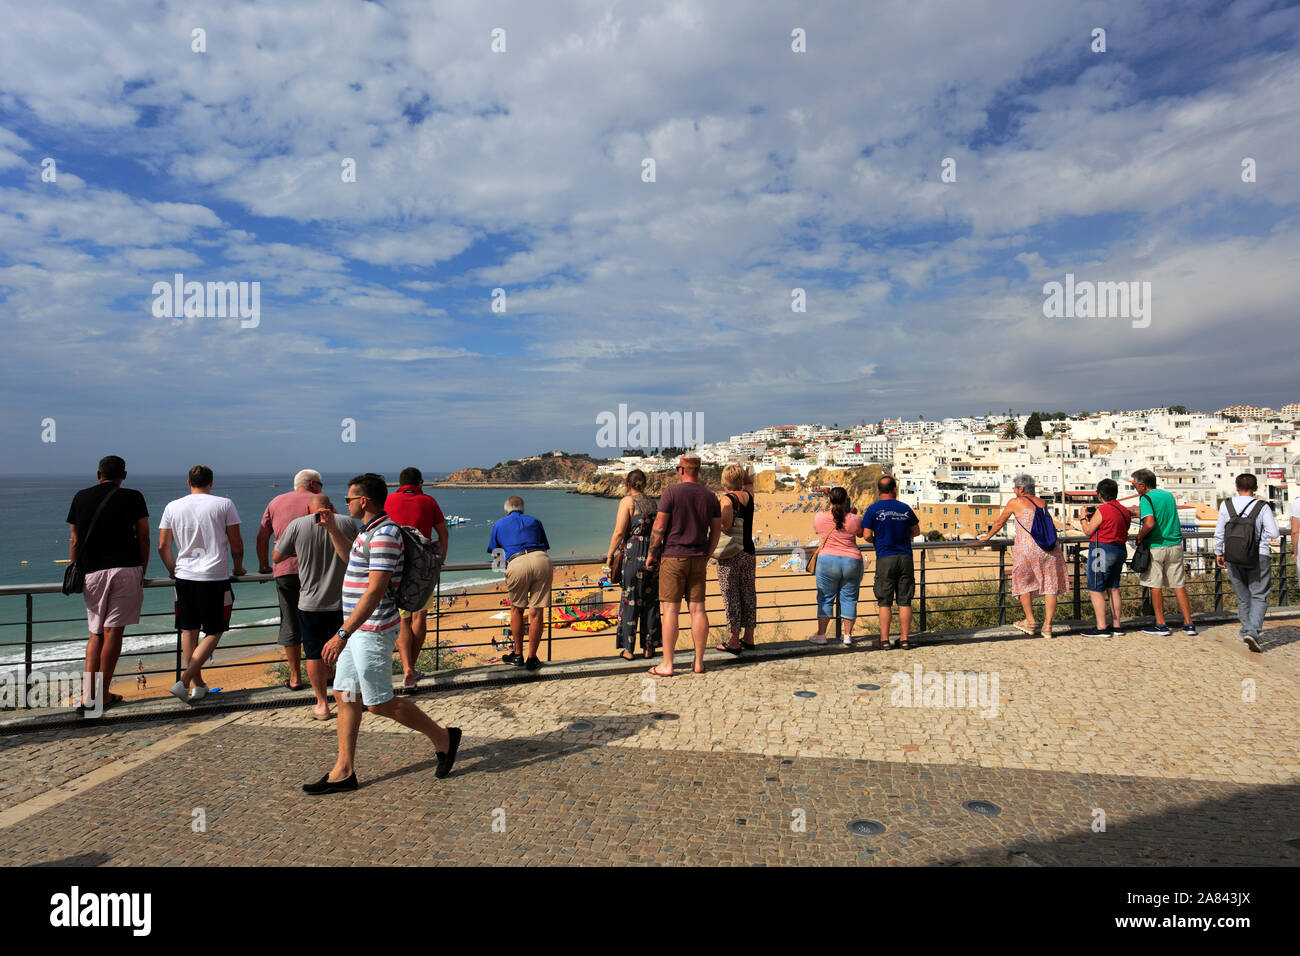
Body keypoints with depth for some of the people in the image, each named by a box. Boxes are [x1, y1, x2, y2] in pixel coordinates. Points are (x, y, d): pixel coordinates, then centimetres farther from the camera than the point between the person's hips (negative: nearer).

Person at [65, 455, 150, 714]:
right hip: (126, 569, -2)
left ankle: (87, 695, 3)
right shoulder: (133, 497, 4)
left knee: (95, 632, 11)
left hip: (92, 573, 3)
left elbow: (74, 541, 10)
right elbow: (143, 538, 4)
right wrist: (142, 572, 12)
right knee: (113, 632, 0)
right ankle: (103, 695, 5)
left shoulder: (80, 497, 11)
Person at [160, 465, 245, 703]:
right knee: (214, 632, 7)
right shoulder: (224, 504, -2)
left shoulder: (173, 507, 6)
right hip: (215, 577, -3)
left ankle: (197, 685, 18)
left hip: (184, 577, 3)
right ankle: (184, 681, -5)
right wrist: (238, 568, 17)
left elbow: (163, 547, 8)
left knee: (189, 631, 13)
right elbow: (236, 543, 1)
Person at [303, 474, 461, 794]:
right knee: (345, 696, 12)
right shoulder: (368, 530, 12)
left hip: (372, 631, -10)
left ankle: (443, 737, 13)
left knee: (379, 702, -1)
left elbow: (375, 591, -28)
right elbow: (352, 558, 34)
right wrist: (332, 529, 22)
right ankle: (343, 771, 21)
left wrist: (342, 634, -29)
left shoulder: (384, 534, -21)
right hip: (358, 629, 10)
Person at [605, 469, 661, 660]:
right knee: (651, 601, 11)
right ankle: (649, 647, 16)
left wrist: (610, 555, -2)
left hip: (633, 556, -5)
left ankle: (628, 649, 7)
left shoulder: (628, 501, -4)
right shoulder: (653, 503, 13)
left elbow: (619, 532, -11)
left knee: (630, 601, 2)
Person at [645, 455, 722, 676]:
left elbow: (659, 526, -9)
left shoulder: (671, 492, -8)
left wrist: (651, 554, 1)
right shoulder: (710, 496, 7)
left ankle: (667, 665, 2)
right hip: (698, 559, 5)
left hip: (673, 557, -4)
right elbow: (716, 531, 10)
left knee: (670, 610, -2)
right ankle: (699, 662, 12)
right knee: (697, 609, 7)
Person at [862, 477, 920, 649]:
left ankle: (884, 640, 4)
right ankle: (904, 639, 10)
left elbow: (867, 535, -7)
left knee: (884, 602, 3)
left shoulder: (874, 509, -4)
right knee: (904, 601, 7)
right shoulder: (905, 508, 5)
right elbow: (916, 531, 16)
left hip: (885, 558, -2)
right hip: (905, 557, 2)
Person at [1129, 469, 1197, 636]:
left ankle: (1161, 625, 9)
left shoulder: (1146, 498, -12)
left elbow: (1150, 523, -26)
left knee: (1156, 586, 4)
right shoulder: (1168, 495, 10)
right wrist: (1135, 513, 28)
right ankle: (1188, 624, 13)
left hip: (1156, 547, -6)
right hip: (1175, 545, 6)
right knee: (1179, 586, 10)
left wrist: (1139, 537, -10)